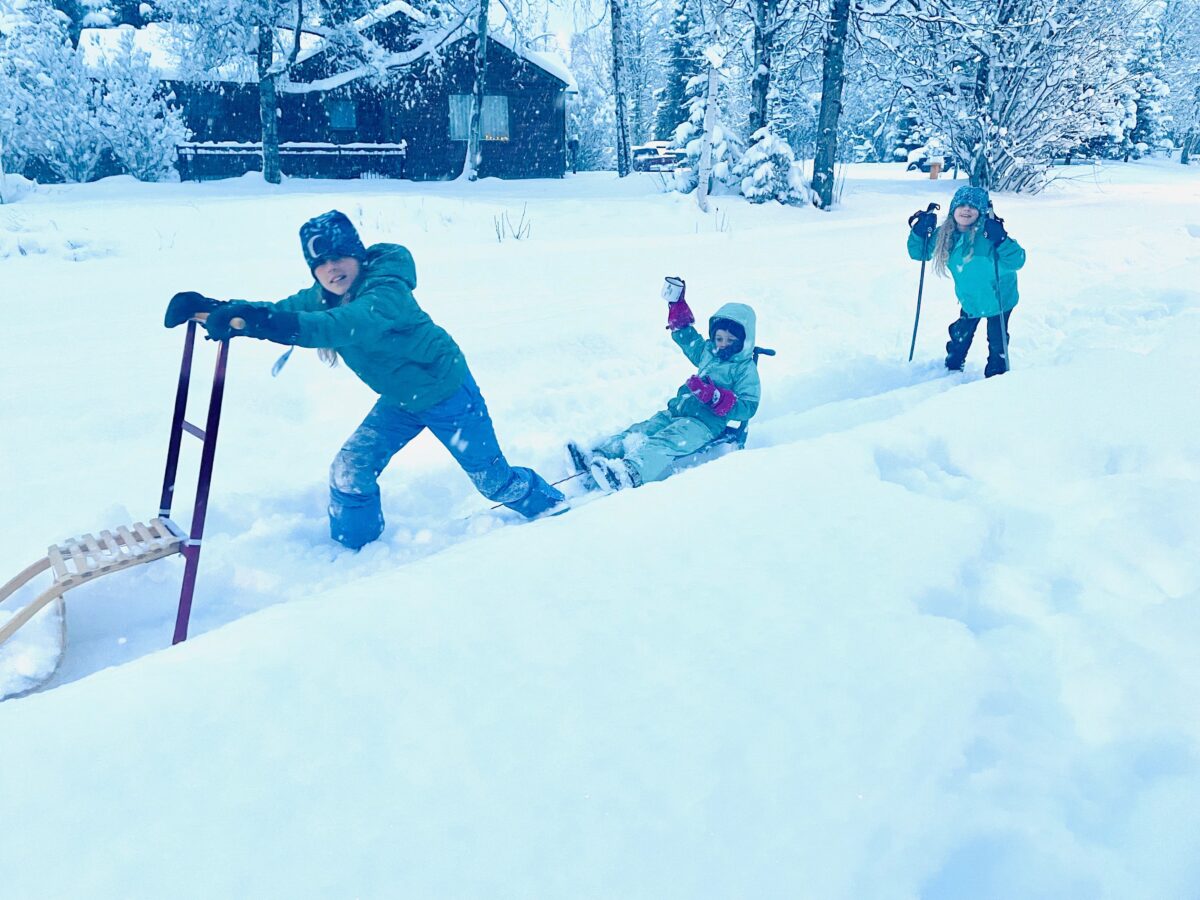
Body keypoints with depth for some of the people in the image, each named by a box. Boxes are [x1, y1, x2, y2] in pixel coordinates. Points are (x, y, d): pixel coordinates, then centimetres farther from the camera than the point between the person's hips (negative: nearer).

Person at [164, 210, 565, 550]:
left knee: (495, 480, 6)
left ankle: (552, 506, 35)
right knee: (349, 472, -4)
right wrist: (214, 307, -25)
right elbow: (276, 312, -9)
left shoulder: (387, 289, -31)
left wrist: (289, 326, -62)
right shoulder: (321, 297, -6)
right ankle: (355, 551, 16)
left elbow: (357, 323, -49)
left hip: (447, 391, -7)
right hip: (399, 400, 7)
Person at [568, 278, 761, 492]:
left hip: (705, 423, -8)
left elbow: (748, 408, -12)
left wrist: (715, 396, -24)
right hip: (677, 411, 8)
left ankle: (630, 472, -60)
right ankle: (597, 457, -30)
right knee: (639, 432, -14)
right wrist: (677, 303, 27)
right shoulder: (708, 352, 18)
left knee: (664, 443, -35)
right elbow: (687, 338, 34)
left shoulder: (745, 369, -2)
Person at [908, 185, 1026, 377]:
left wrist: (1001, 241, -51)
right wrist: (920, 232, -16)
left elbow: (1017, 261, -37)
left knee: (997, 343, 6)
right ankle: (952, 369, 48)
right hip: (969, 300, 5)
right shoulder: (944, 235, -13)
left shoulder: (987, 234, -31)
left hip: (998, 299, -5)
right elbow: (919, 253, 1)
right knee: (960, 337, 23)